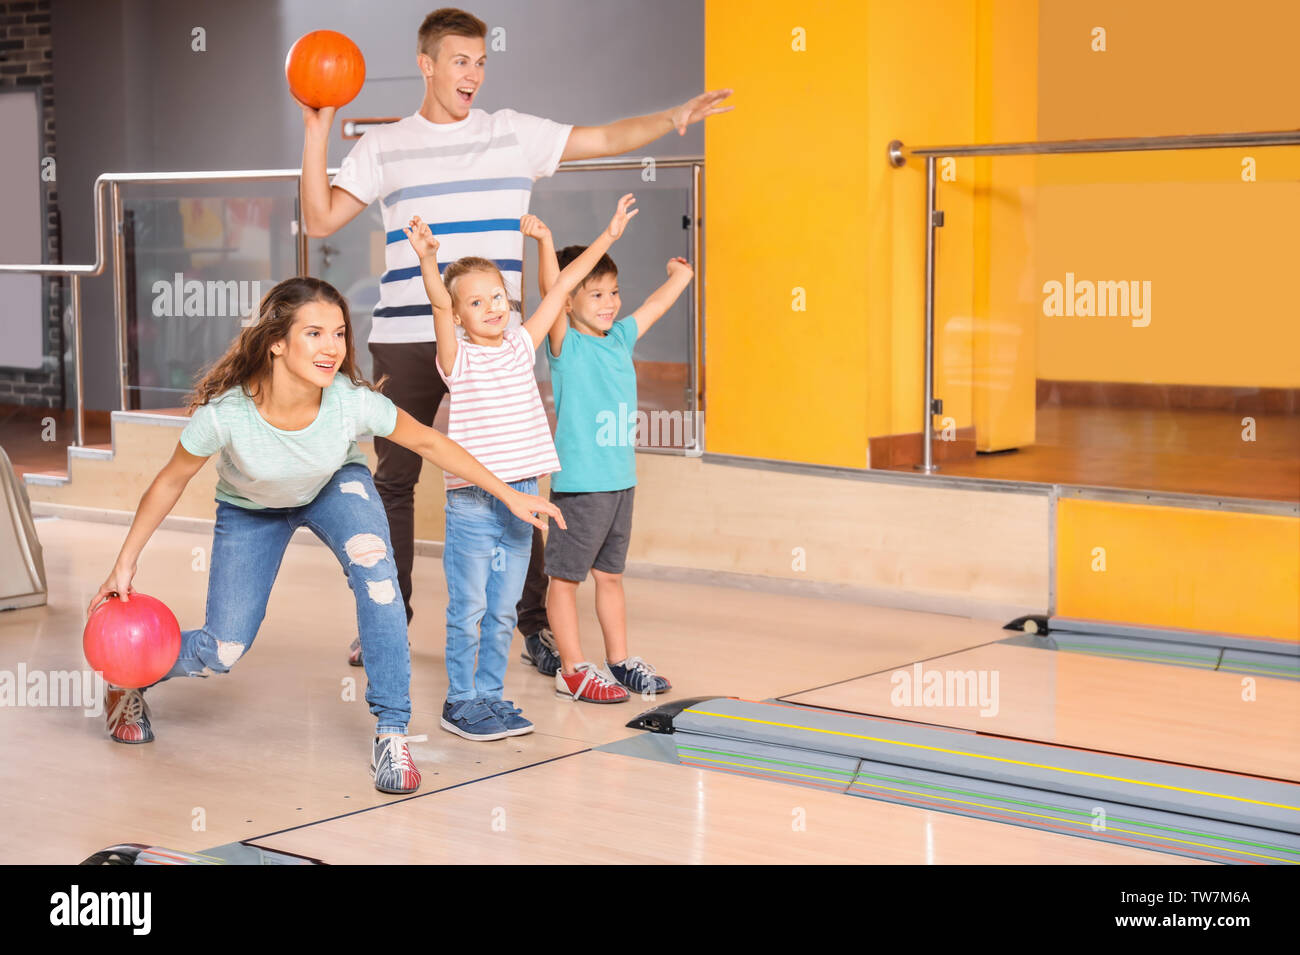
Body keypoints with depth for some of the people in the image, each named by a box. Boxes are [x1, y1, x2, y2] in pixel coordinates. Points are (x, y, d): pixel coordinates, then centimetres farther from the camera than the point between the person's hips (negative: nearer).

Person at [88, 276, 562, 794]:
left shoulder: (353, 402, -35)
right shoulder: (225, 413, -37)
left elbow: (429, 442, -16)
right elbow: (170, 481, -18)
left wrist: (508, 494, -10)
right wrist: (125, 564, -12)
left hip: (335, 486, 1)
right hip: (251, 509, 0)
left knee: (373, 562, -31)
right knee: (221, 653, -2)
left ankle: (391, 731, -20)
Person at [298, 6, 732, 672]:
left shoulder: (513, 134, 9)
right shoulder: (383, 147, 9)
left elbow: (604, 140, 10)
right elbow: (320, 220, 5)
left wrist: (674, 117, -3)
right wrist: (317, 133, -2)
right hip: (405, 339, 1)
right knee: (394, 479, 6)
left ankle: (534, 620, 7)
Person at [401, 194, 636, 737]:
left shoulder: (521, 346, 9)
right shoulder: (458, 358, -4)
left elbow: (562, 287, 12)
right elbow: (439, 304, -21)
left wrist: (608, 236, 15)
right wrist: (428, 260, -38)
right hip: (471, 502, -5)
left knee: (502, 610, 12)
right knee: (468, 609, 1)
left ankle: (491, 696, 22)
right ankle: (460, 702, 12)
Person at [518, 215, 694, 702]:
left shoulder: (621, 338, 10)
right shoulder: (566, 346, -8)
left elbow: (654, 307, 27)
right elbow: (550, 291, -24)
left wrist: (680, 275, 38)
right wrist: (544, 243, -36)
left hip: (621, 479, 7)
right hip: (578, 483, -7)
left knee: (610, 574, 17)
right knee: (565, 576, 2)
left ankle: (619, 661, 25)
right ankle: (572, 671, 8)